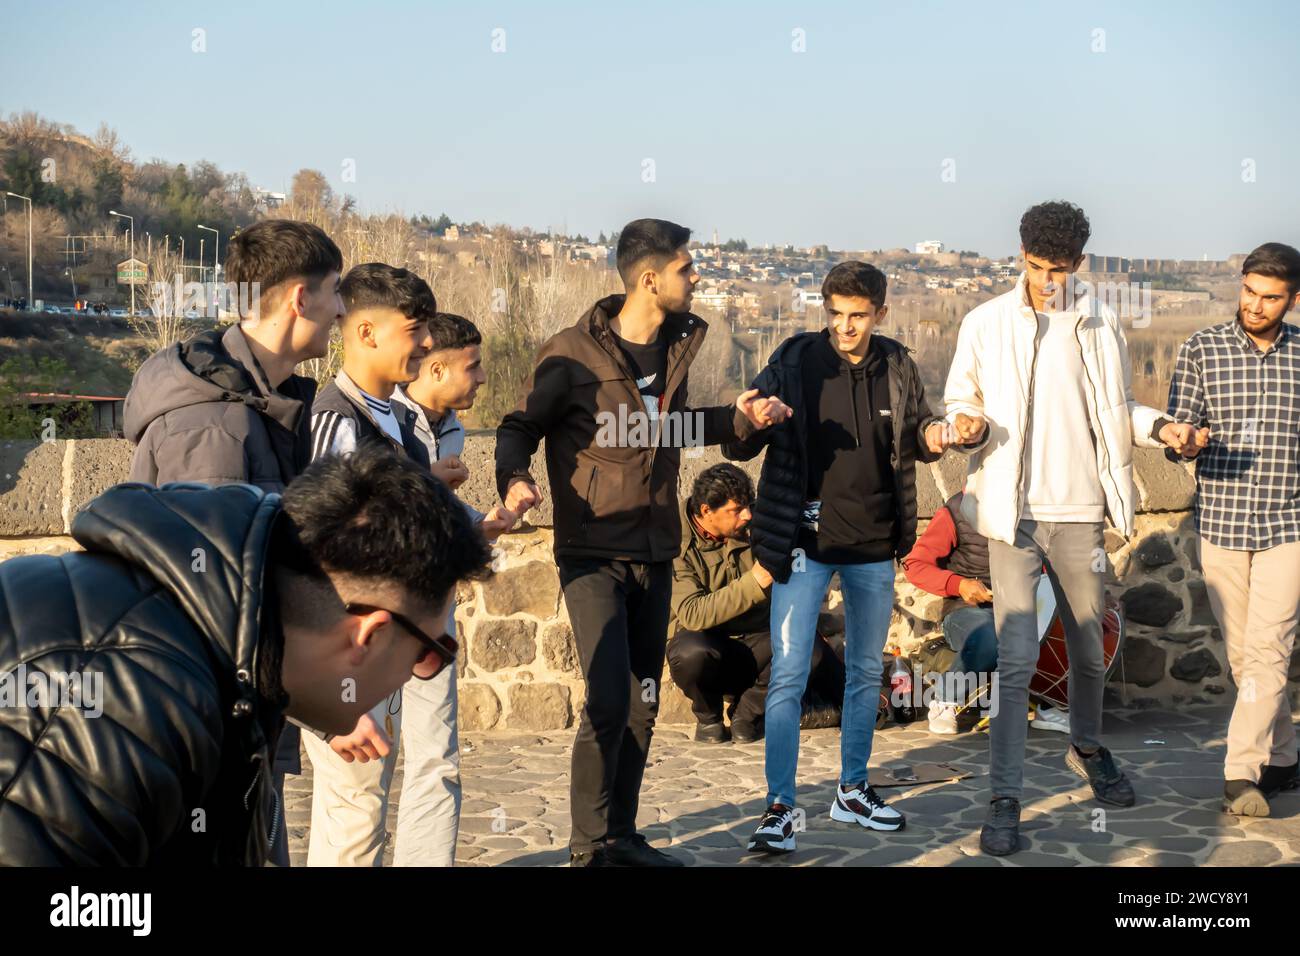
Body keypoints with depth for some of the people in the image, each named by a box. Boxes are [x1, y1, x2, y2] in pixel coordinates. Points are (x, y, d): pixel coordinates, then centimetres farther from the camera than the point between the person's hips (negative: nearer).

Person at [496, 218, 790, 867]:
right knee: (608, 702, -15)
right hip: (593, 555, -7)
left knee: (642, 705, 11)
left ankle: (622, 836, 25)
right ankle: (590, 846, 1)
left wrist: (739, 419, 11)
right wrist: (514, 480, -27)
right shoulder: (574, 353, -13)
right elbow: (519, 428, -8)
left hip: (654, 554, 7)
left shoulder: (677, 346, 8)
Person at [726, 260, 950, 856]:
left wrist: (929, 436, -8)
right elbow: (738, 448, -4)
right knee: (788, 676, -8)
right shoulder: (794, 363, -8)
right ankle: (779, 807, -1)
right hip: (805, 542, -4)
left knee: (867, 673, 15)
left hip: (874, 546, 4)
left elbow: (916, 429, 16)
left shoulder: (898, 368, 1)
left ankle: (852, 791, 30)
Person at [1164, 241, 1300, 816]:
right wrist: (1188, 441, -22)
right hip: (1221, 521, 1)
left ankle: (1241, 774, -11)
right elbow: (1177, 429, -1)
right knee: (1242, 656, 8)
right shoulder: (1202, 350, 2)